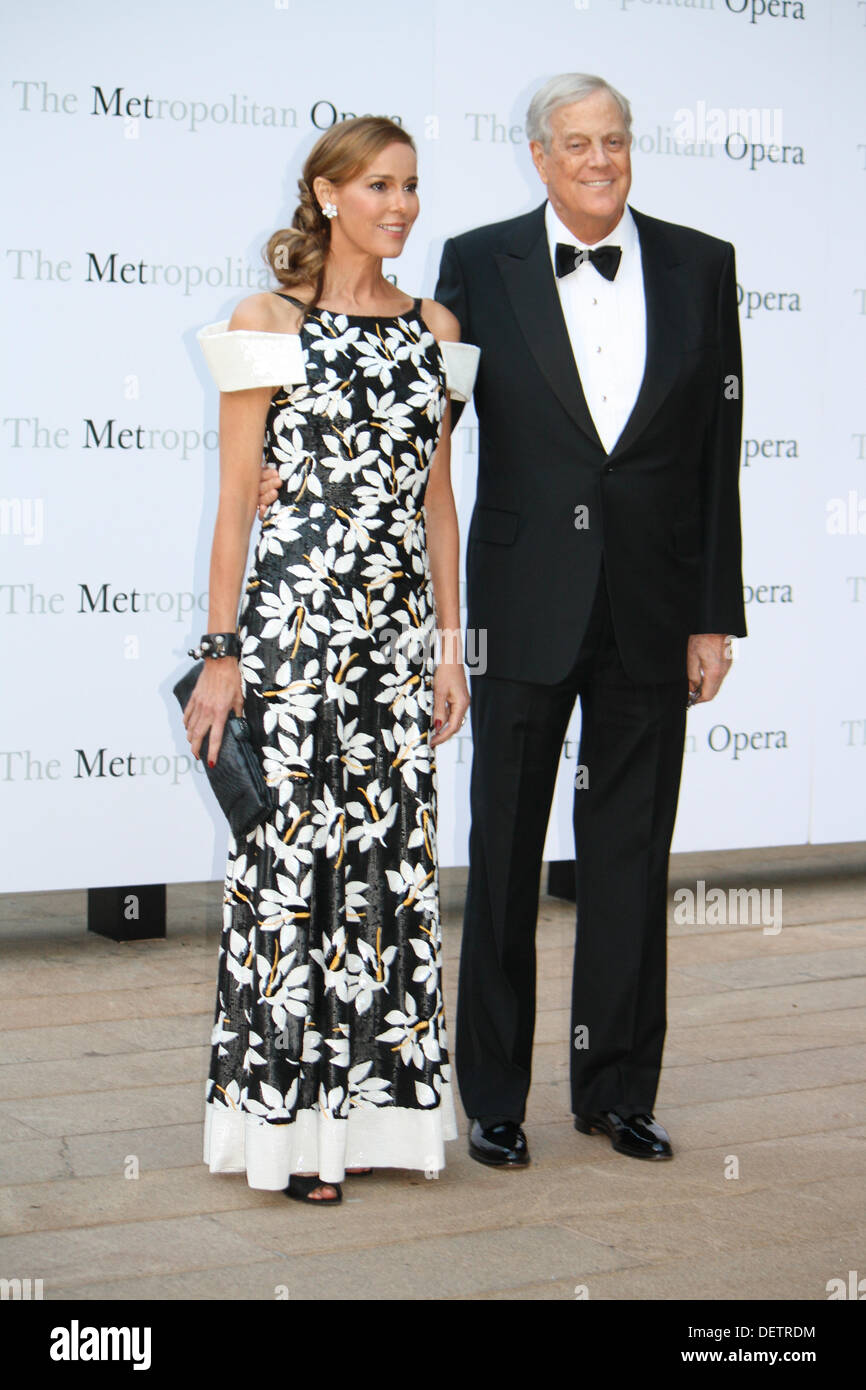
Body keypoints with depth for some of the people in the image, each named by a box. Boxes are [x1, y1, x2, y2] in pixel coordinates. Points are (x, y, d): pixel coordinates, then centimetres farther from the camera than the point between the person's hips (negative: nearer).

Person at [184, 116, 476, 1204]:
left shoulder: (434, 328, 12)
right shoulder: (269, 320, -2)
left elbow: (438, 499, 14)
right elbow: (235, 499, -4)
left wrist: (449, 645, 10)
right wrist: (221, 654, -8)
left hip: (401, 629, 5)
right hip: (294, 619, -4)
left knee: (396, 855, 7)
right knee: (292, 857, -1)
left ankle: (384, 1101, 19)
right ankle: (294, 1120, 10)